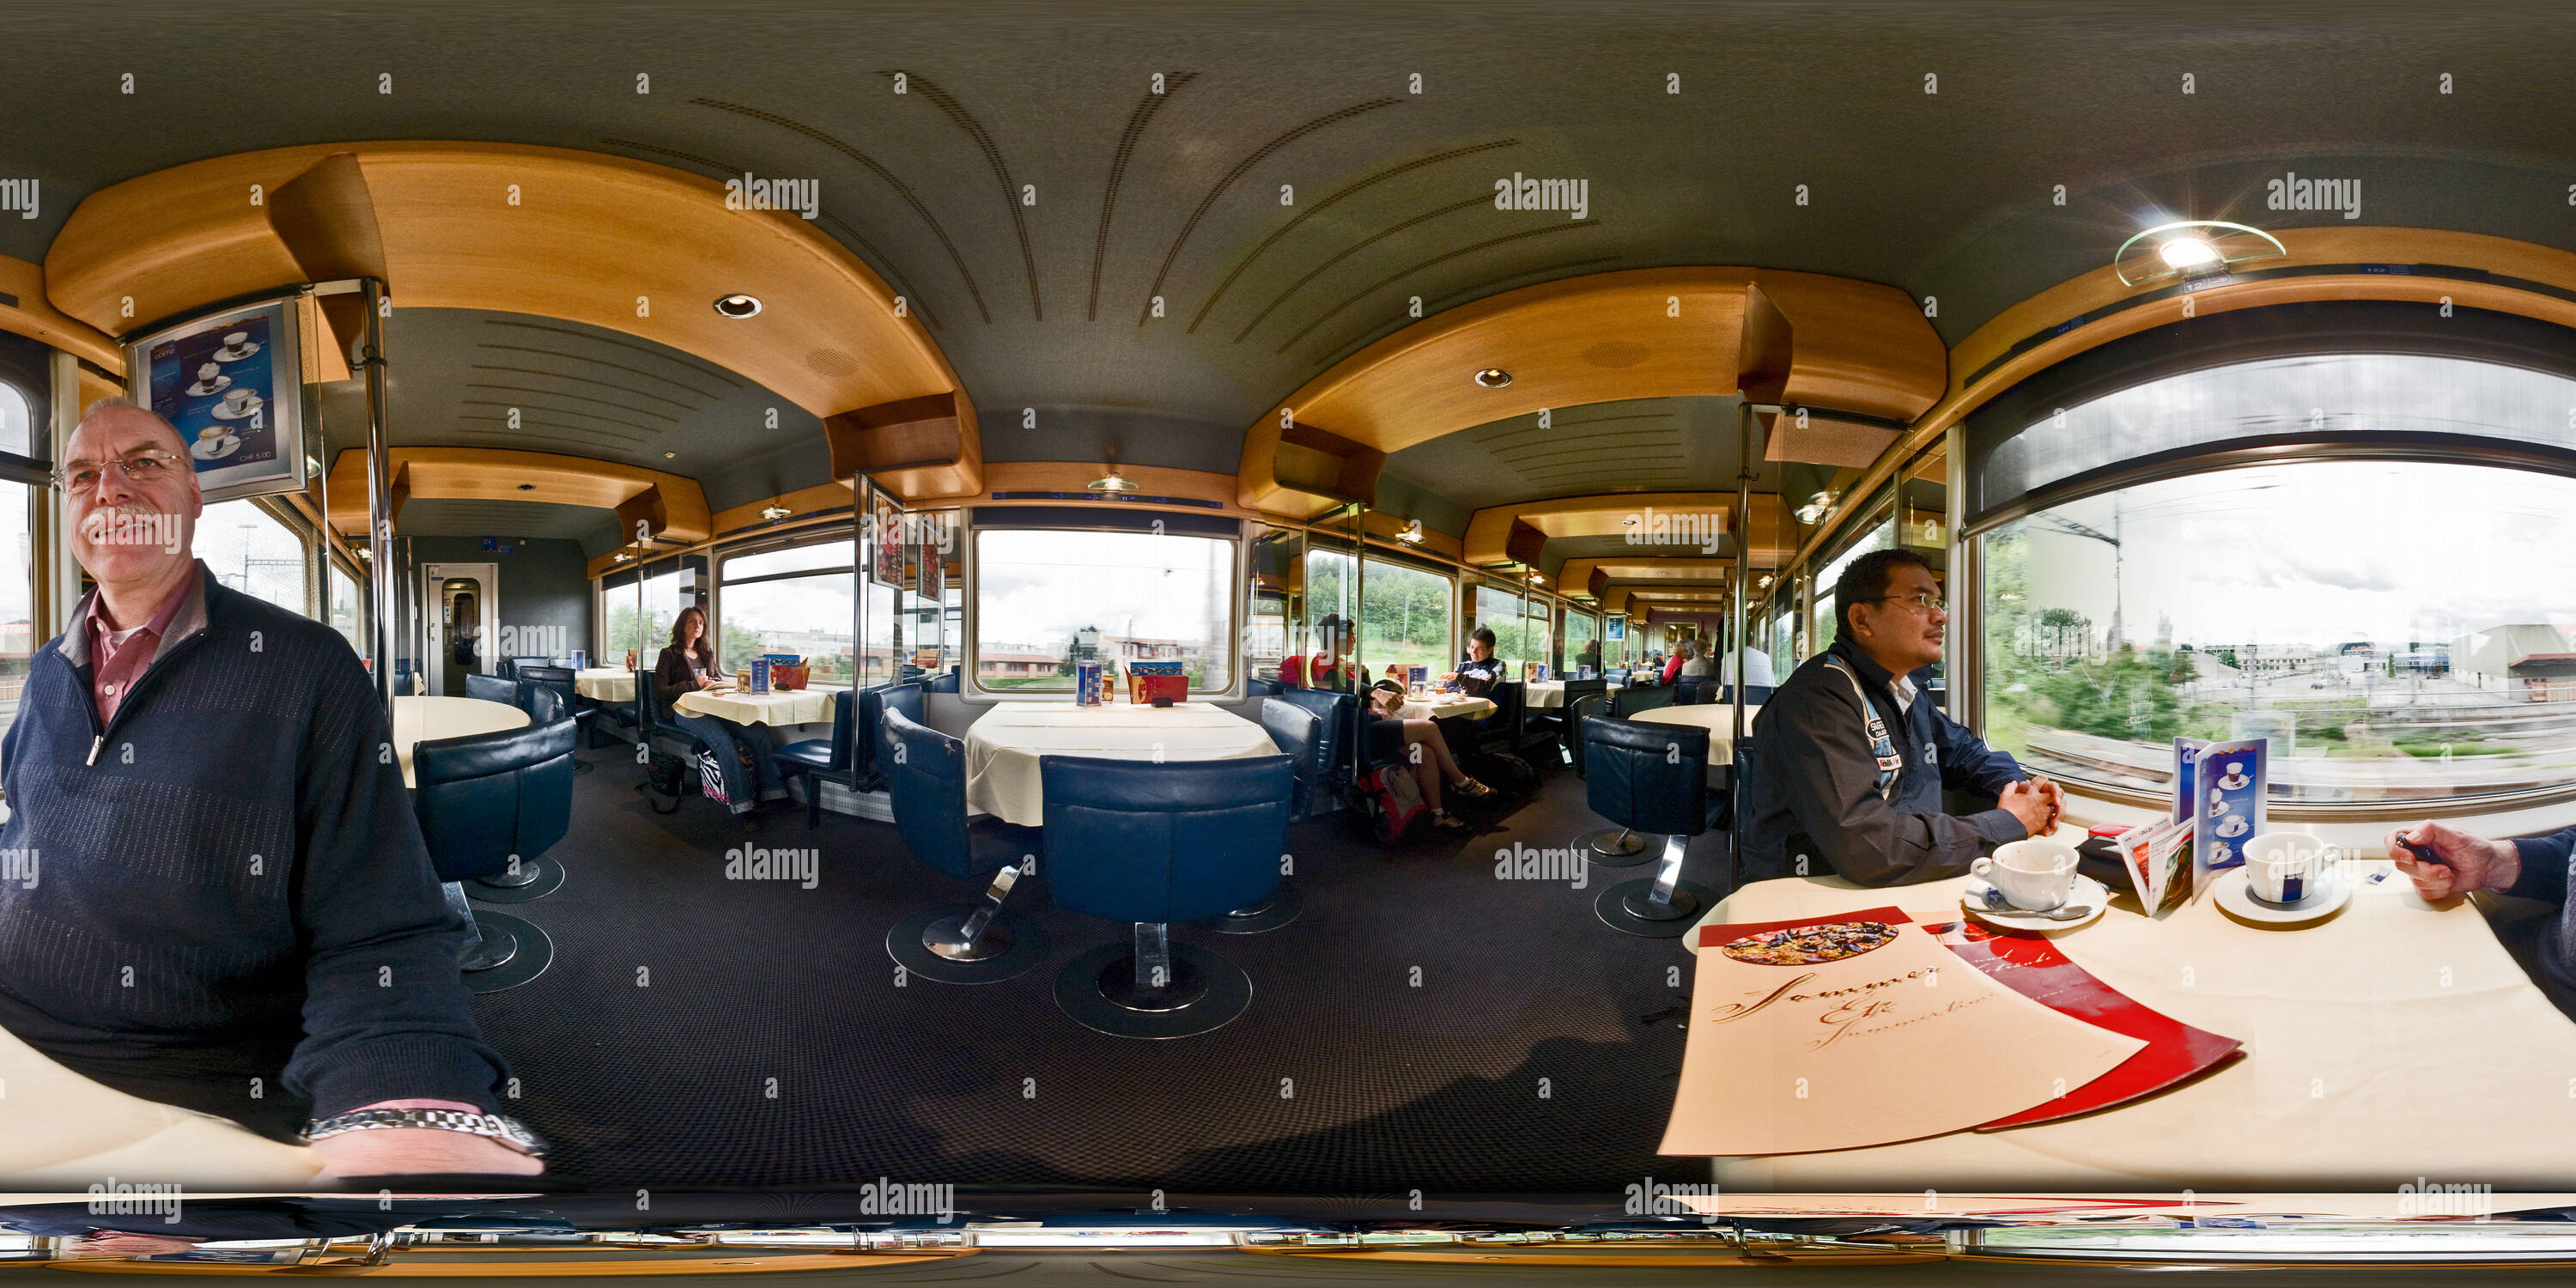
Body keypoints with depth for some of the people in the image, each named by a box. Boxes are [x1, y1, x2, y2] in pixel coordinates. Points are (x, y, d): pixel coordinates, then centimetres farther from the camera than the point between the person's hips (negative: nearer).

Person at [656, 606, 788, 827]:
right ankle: (743, 807, -40)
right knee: (723, 741, -36)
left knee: (759, 736, -23)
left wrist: (712, 683, 9)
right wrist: (694, 684, -6)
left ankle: (772, 795, -26)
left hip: (713, 707, 6)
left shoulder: (706, 653, 26)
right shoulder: (670, 654, 9)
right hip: (686, 711, -6)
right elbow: (659, 692, 0)